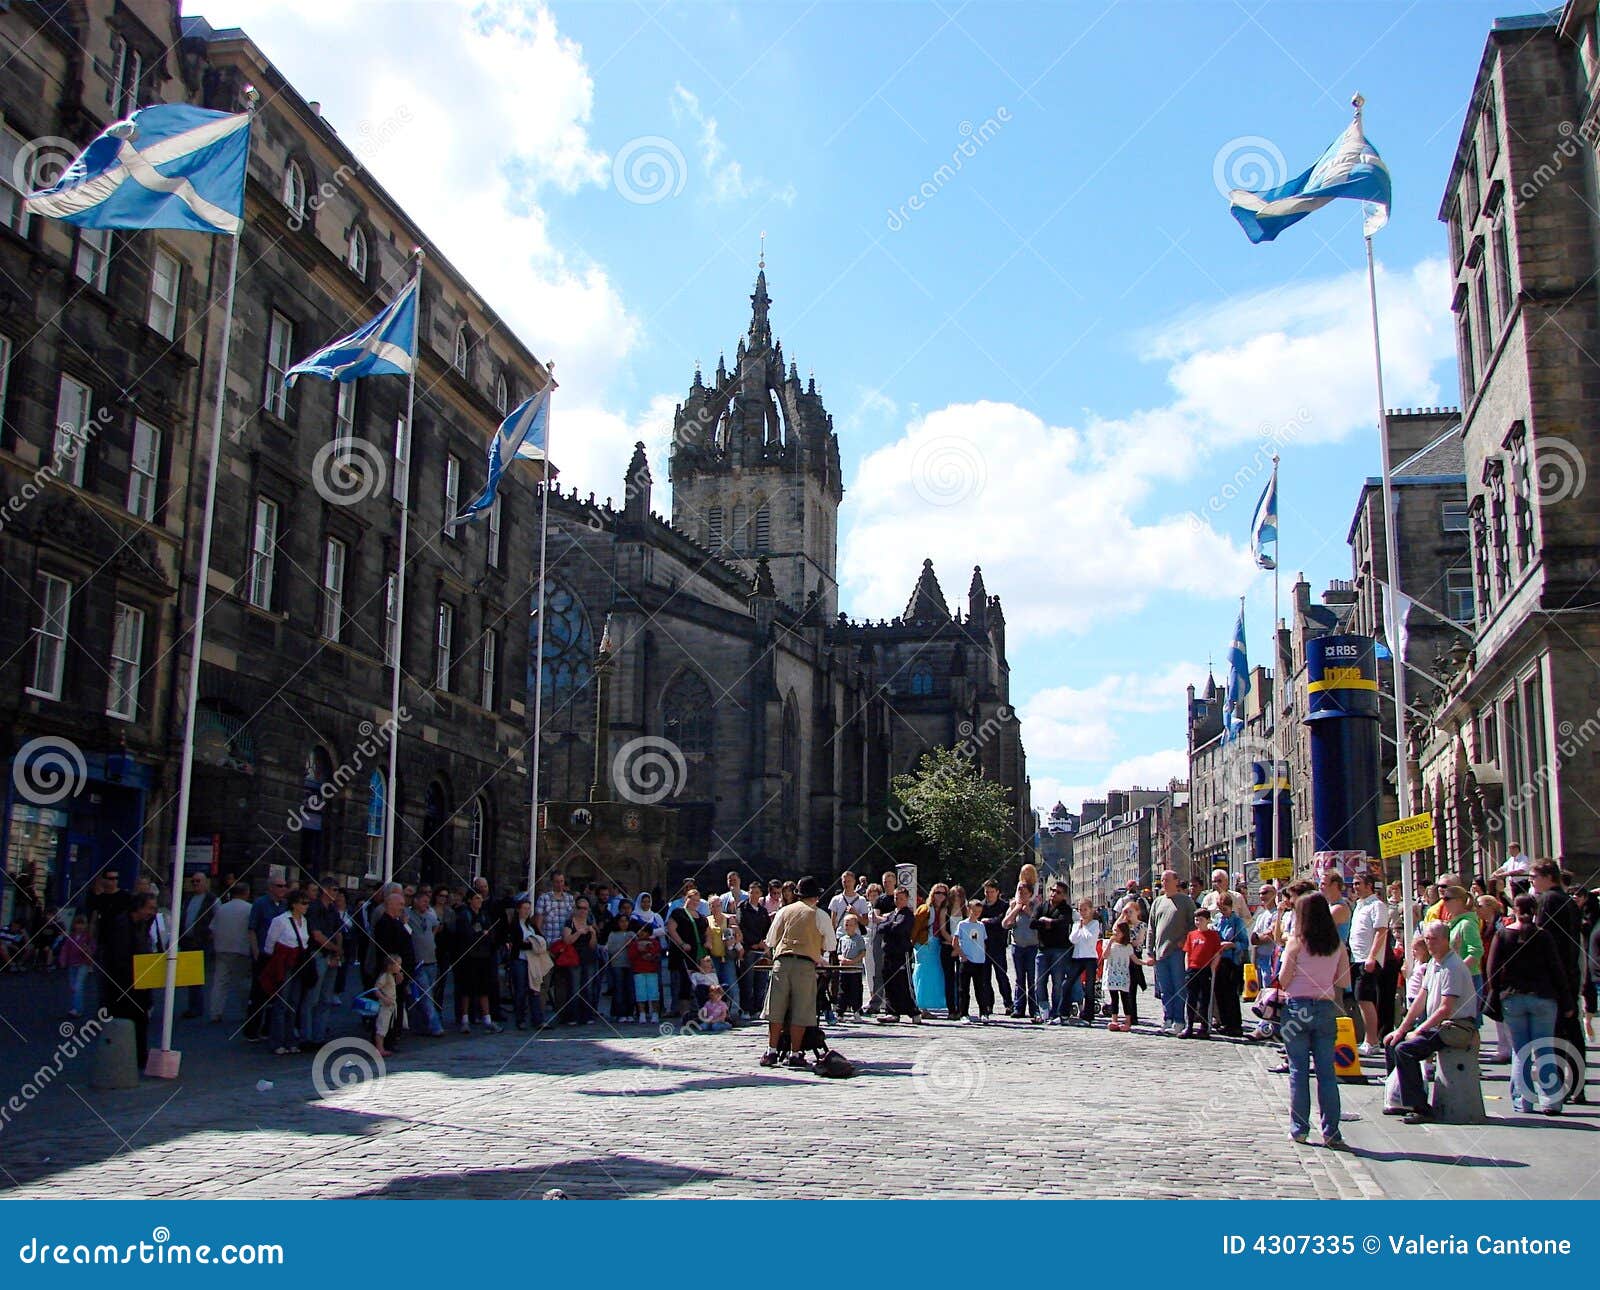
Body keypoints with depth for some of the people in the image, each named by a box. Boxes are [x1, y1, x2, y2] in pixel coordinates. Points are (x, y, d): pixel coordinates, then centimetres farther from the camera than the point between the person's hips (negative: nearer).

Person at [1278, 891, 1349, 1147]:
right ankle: (1331, 1132, 4)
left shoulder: (1296, 942, -8)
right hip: (1326, 1008, 3)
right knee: (1327, 1072, 6)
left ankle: (1299, 1128, 9)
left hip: (1297, 1007, -3)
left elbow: (1283, 980, -8)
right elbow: (1345, 981, 5)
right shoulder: (1337, 945, 2)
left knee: (1299, 1070, 5)